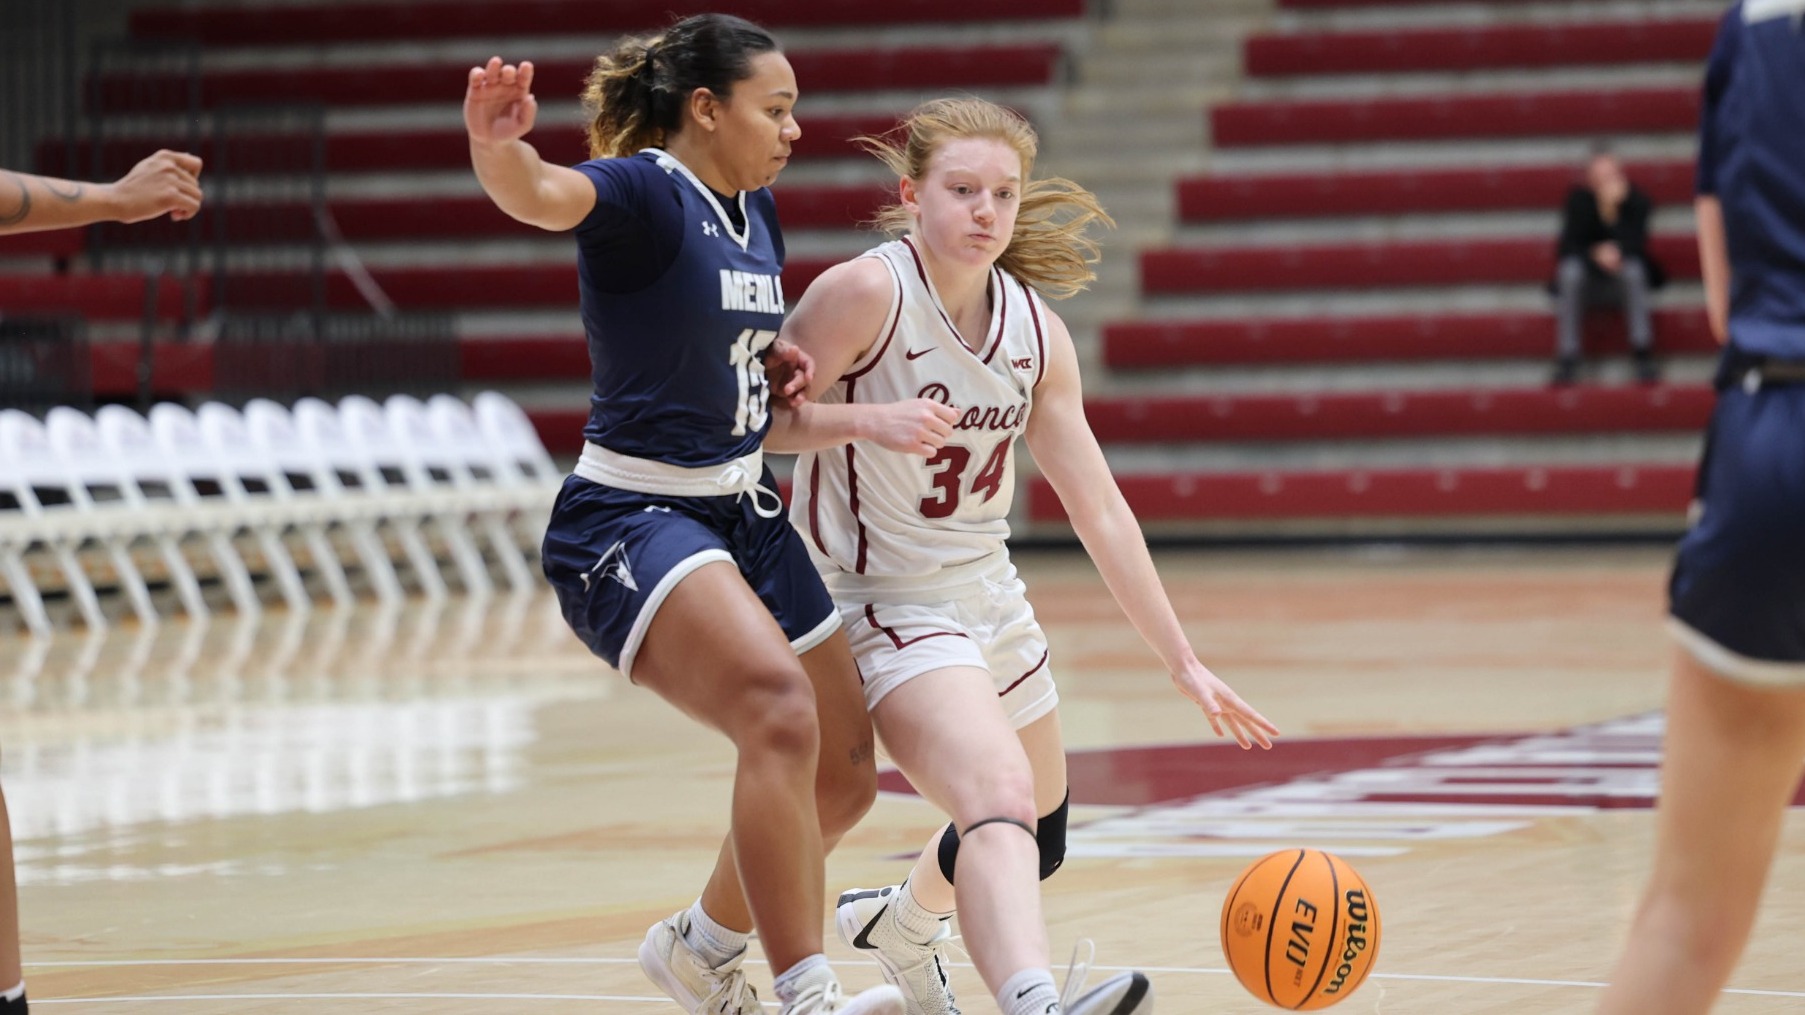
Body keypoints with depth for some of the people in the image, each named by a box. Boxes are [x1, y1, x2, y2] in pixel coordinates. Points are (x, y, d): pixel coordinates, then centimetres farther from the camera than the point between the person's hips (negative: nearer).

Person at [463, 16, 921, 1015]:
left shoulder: (756, 213, 10)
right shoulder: (643, 193, -15)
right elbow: (544, 193, -38)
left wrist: (778, 363, 6)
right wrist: (499, 150, -61)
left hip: (741, 513, 9)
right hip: (629, 521, -9)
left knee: (843, 772, 14)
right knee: (779, 709, -32)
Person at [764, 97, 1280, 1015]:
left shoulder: (1035, 332, 0)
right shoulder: (866, 293, -18)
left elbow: (1099, 509, 3)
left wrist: (1184, 664, 1)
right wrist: (866, 420, -31)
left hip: (986, 590, 8)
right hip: (886, 601, -8)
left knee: (1040, 836, 23)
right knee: (1001, 801, -33)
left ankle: (899, 922, 53)